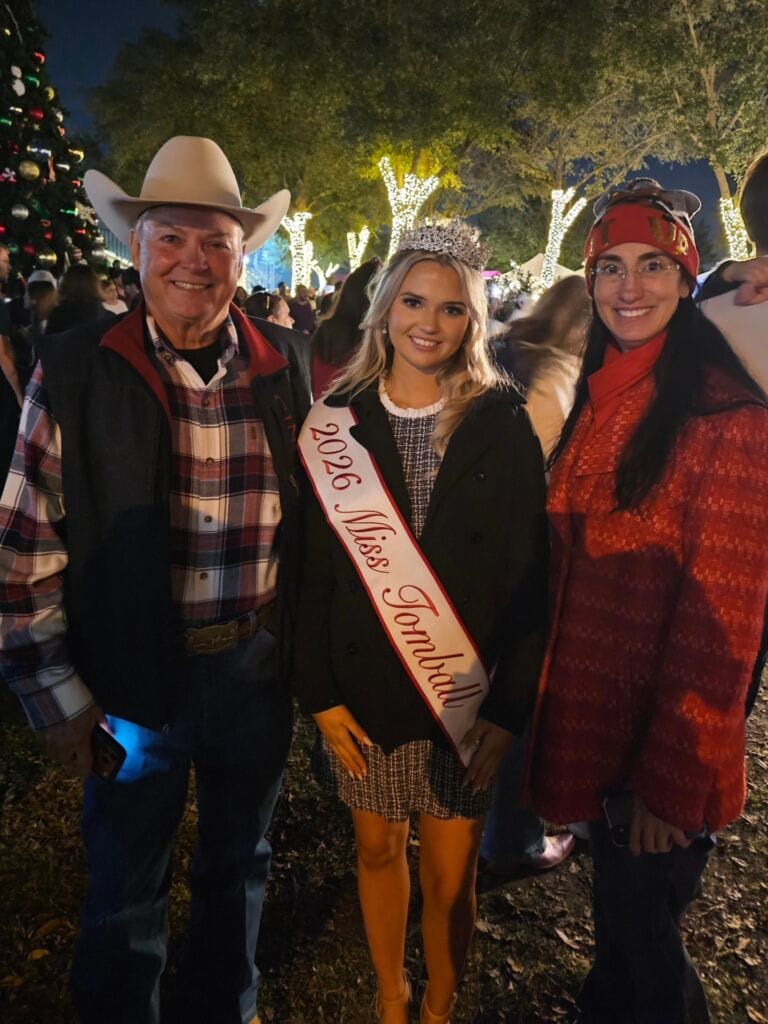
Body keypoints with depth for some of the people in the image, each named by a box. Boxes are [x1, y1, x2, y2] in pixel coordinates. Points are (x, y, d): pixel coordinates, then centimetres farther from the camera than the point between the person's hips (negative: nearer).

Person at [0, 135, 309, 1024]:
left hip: (258, 672, 3)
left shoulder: (278, 374, -1)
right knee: (126, 891, 17)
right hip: (134, 680, -3)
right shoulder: (76, 372, -10)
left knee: (239, 866, 24)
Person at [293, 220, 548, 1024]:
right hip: (364, 694, 2)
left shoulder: (502, 423, -5)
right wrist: (321, 693, -4)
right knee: (377, 850, 18)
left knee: (449, 877, 10)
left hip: (467, 695, -1)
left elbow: (529, 575, -5)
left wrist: (510, 706, -9)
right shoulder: (335, 422, -1)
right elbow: (312, 570, 0)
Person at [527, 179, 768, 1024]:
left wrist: (673, 778, -15)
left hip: (664, 746, -6)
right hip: (589, 725, 6)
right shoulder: (598, 400, 6)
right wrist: (551, 700, 7)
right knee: (617, 928, 25)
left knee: (640, 942, 13)